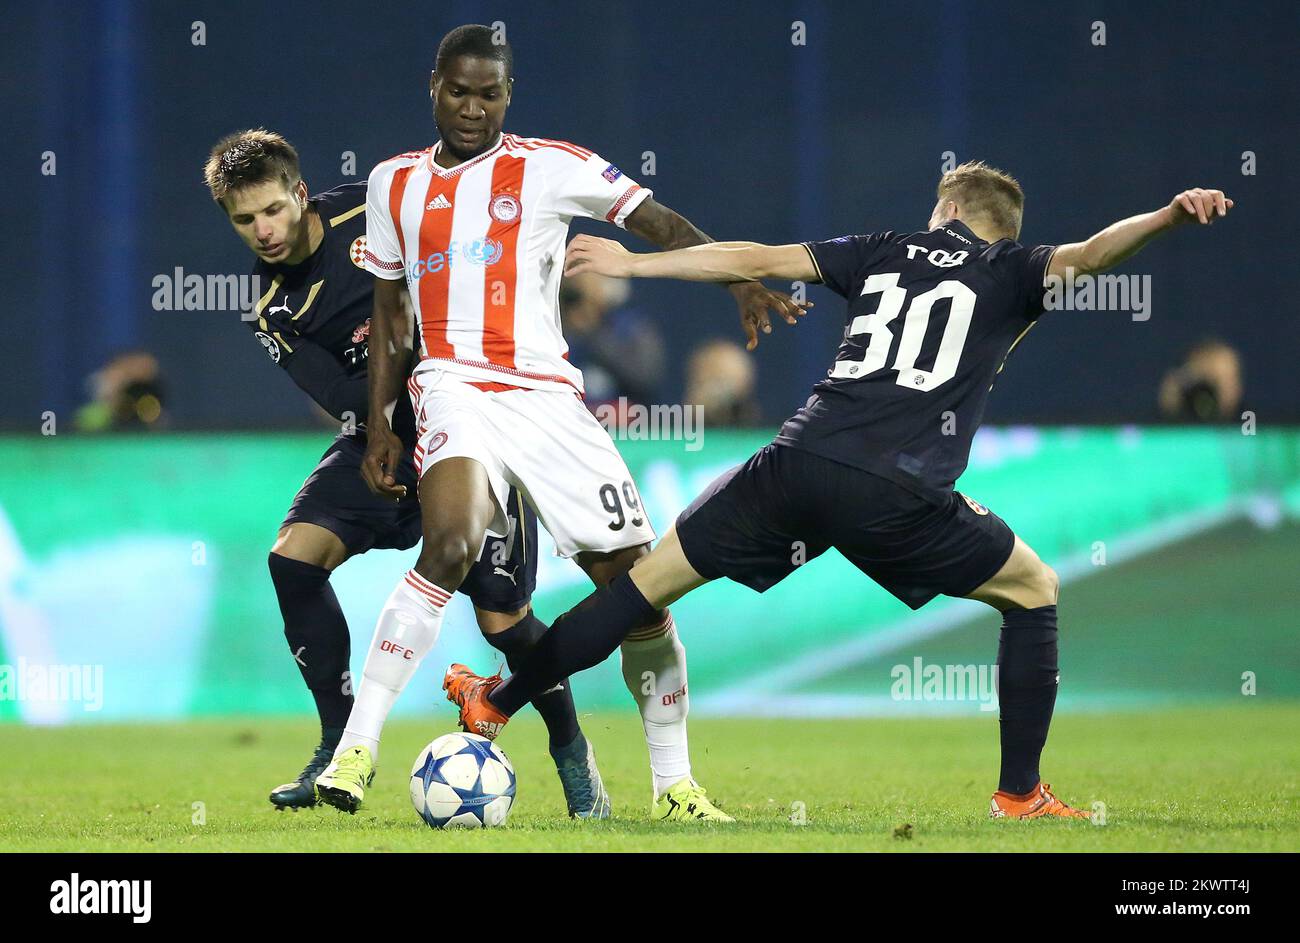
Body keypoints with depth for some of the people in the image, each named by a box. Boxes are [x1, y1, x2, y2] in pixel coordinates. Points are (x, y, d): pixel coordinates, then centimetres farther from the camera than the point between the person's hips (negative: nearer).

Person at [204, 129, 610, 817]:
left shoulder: (373, 214, -11)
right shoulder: (273, 313, -4)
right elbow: (349, 404, -15)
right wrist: (415, 349, -28)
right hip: (386, 432, 4)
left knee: (500, 614, -11)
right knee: (293, 554, -16)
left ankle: (572, 752, 14)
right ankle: (341, 751, -6)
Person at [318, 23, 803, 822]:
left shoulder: (550, 168, 5)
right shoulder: (396, 184, 14)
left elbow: (660, 223, -2)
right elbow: (388, 311, 22)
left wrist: (740, 279, -18)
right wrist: (380, 427, 17)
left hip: (548, 396, 0)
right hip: (457, 389, 0)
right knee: (451, 544, -31)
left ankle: (675, 784, 11)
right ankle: (355, 748, -27)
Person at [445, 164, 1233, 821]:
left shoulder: (887, 252, 24)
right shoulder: (1008, 273, 14)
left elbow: (754, 260, 25)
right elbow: (1088, 255, -7)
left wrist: (631, 264, 31)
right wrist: (1166, 218, -16)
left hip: (799, 466, 3)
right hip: (898, 496, -3)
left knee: (656, 577, 16)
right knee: (1034, 592, 18)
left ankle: (495, 705, 20)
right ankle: (1021, 794, 14)